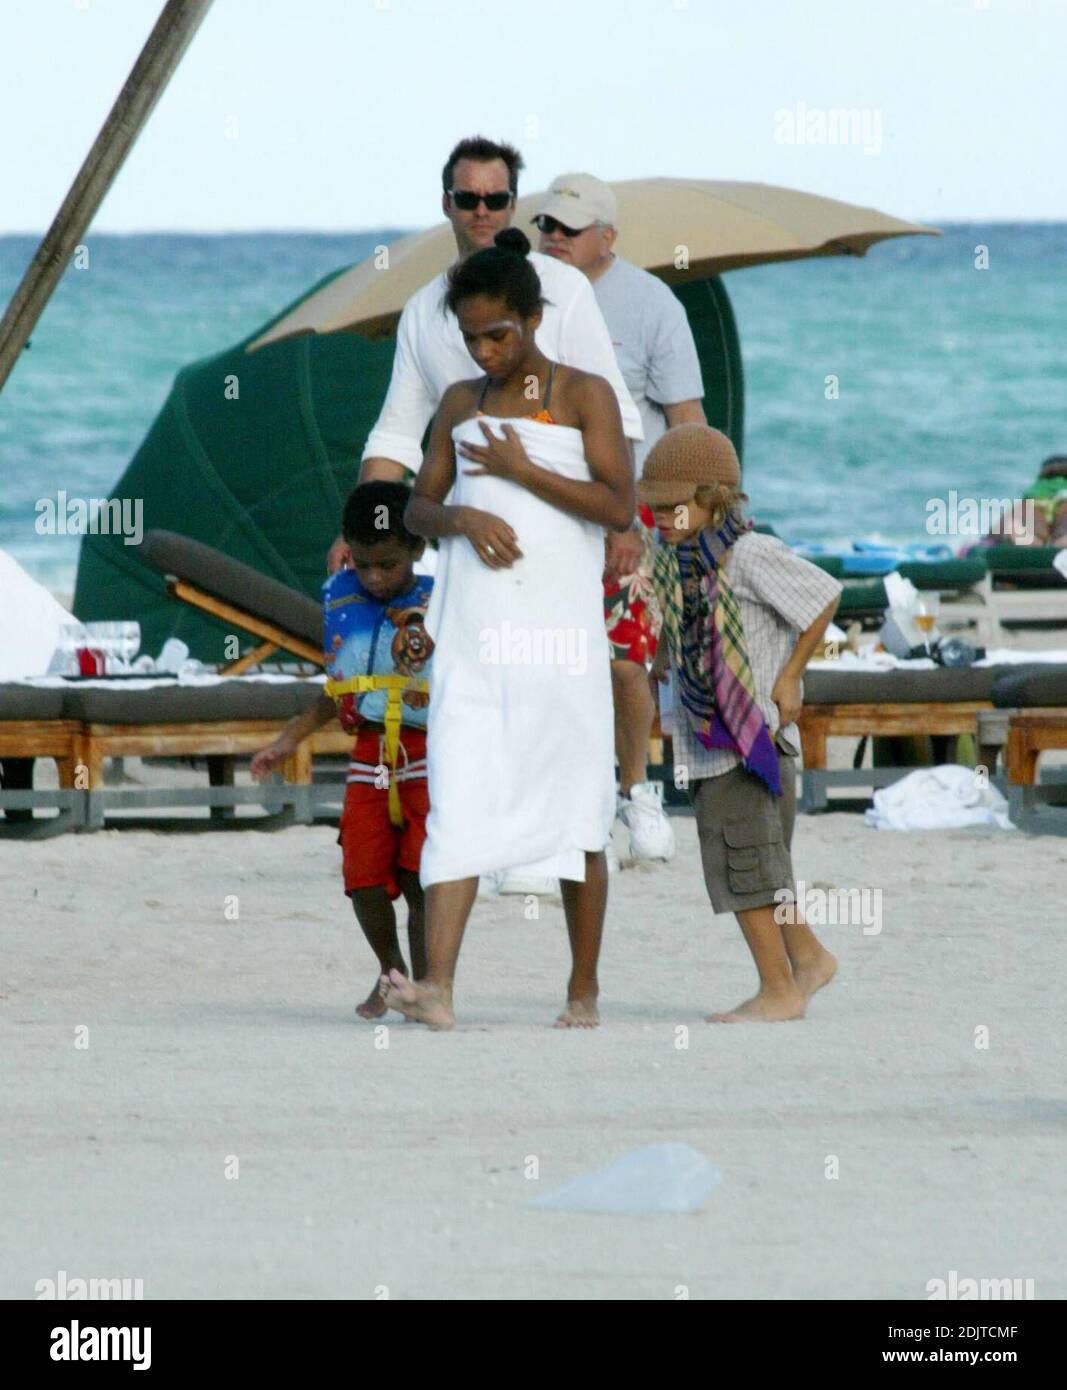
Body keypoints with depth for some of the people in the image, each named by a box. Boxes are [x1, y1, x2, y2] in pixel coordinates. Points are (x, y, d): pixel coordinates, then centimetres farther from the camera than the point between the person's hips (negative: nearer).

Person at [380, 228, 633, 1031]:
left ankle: (584, 993, 12)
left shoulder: (584, 396, 2)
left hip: (560, 628, -3)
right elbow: (419, 508, 16)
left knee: (576, 812, 3)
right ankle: (438, 987, -21)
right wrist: (462, 517, -6)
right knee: (459, 802, -10)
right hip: (474, 633, 3)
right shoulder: (462, 405, 14)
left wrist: (519, 470, -12)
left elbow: (620, 506, -8)